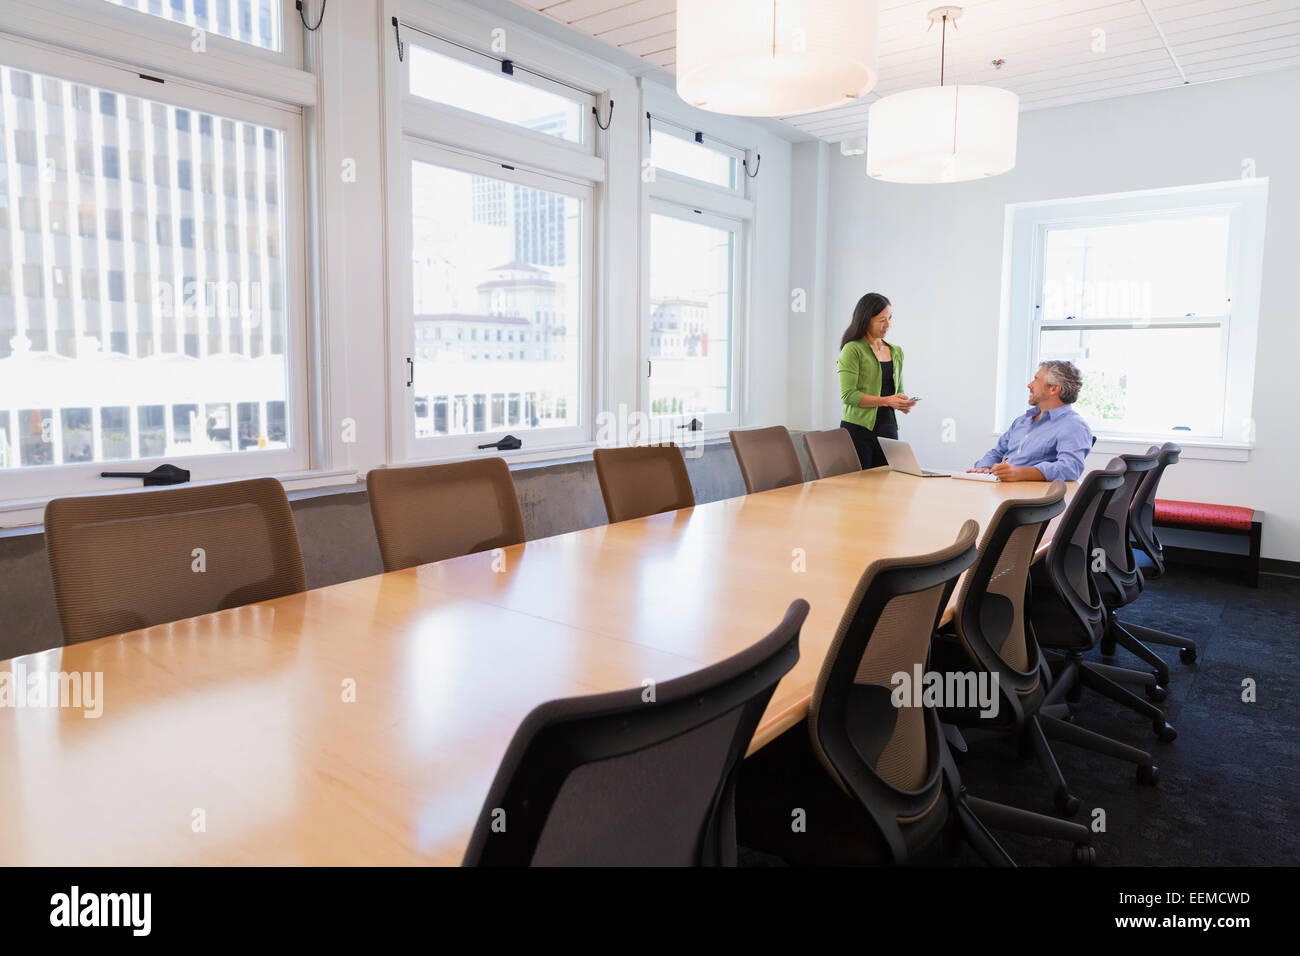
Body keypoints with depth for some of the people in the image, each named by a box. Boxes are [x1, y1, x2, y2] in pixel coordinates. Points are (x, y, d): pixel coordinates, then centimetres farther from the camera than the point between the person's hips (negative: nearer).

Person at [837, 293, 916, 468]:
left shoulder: (896, 352, 16)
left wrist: (902, 404, 2)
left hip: (888, 429, 6)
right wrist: (886, 401, -17)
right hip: (858, 428, -6)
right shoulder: (853, 349, -6)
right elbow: (848, 395, -14)